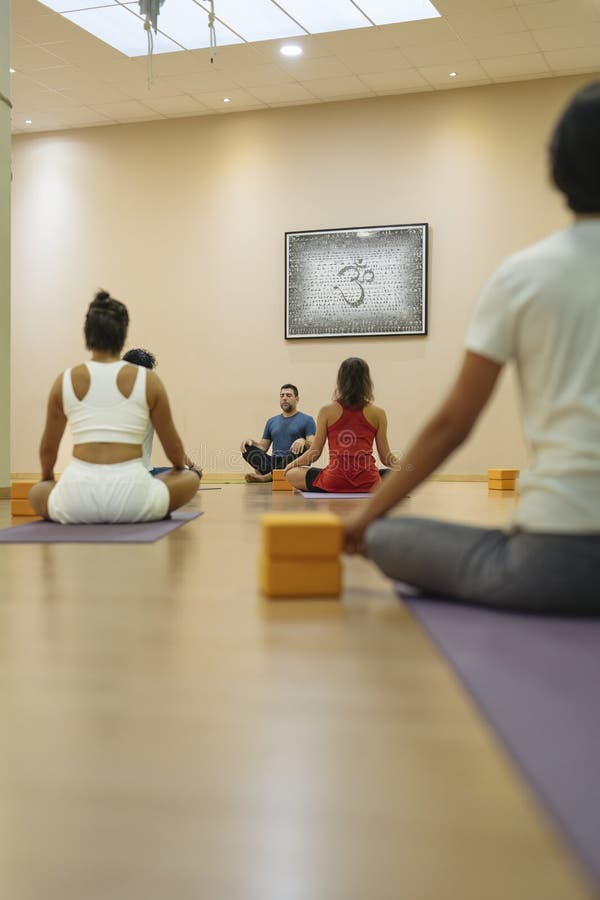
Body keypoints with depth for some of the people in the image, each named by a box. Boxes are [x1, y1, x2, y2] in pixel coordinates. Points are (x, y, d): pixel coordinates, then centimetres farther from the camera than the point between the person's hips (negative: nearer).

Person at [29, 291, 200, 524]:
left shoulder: (65, 381, 7)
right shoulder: (148, 380, 4)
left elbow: (48, 447, 20)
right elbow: (174, 447, 15)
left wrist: (47, 478, 42)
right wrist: (182, 468, 38)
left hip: (78, 497, 2)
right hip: (132, 496, -2)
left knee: (36, 492, 34)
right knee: (190, 478, 26)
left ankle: (84, 514, 20)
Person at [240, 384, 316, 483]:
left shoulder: (307, 420, 7)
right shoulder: (271, 421, 21)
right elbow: (263, 447, 20)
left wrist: (303, 441, -27)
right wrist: (252, 442, -2)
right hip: (275, 463, 4)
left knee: (299, 448, -34)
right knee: (247, 448, -17)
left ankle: (267, 476, -33)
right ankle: (272, 475, -40)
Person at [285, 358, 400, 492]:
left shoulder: (327, 411, 2)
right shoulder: (377, 413, 3)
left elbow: (314, 453, 5)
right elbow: (385, 457, 5)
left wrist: (292, 464, 25)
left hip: (333, 484, 0)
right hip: (367, 485, 1)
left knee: (291, 473, 23)